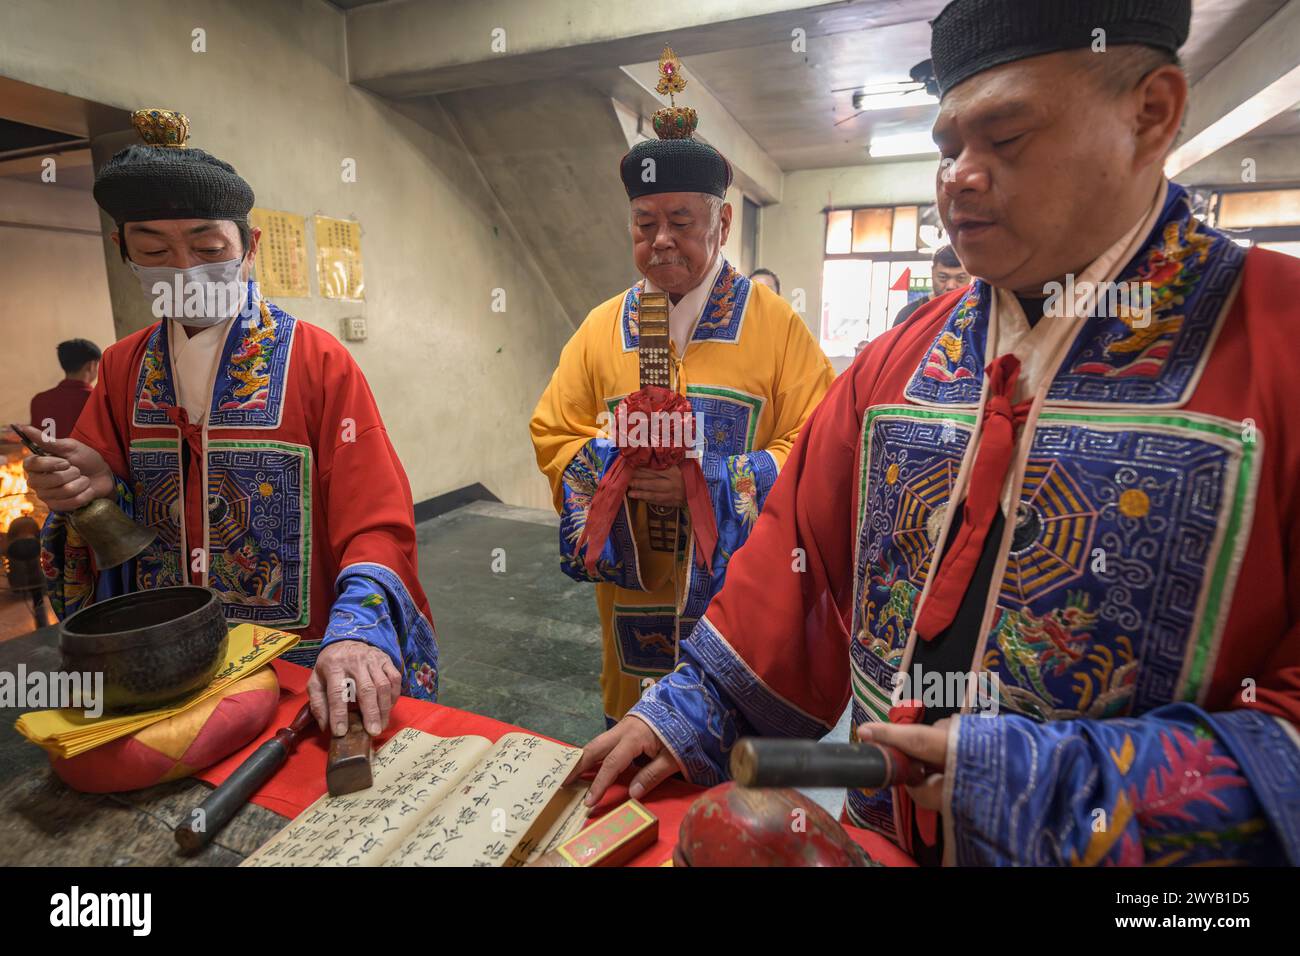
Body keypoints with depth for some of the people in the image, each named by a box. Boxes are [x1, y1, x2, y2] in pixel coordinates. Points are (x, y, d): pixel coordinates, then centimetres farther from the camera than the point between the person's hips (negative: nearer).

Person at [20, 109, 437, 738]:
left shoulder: (317, 361, -12)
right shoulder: (122, 370, 3)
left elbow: (377, 520, -18)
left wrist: (358, 630, -33)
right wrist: (96, 492, -13)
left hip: (305, 670, -4)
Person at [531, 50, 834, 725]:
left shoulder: (775, 324, -3)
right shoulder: (602, 328, 6)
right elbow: (552, 436, 6)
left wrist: (711, 477, -20)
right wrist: (608, 459, -15)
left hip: (740, 587, -2)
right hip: (634, 590, 3)